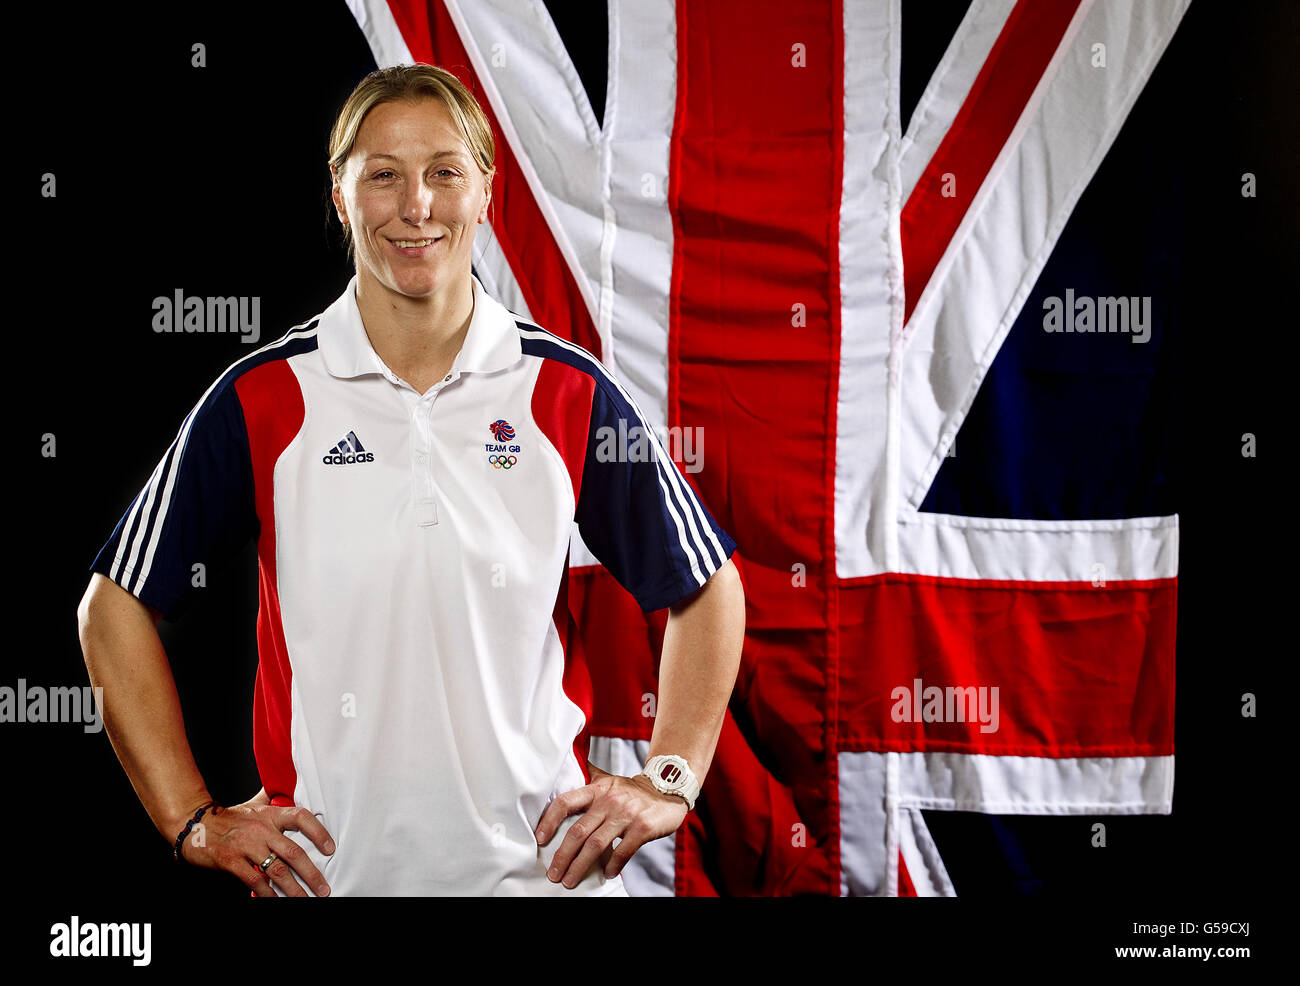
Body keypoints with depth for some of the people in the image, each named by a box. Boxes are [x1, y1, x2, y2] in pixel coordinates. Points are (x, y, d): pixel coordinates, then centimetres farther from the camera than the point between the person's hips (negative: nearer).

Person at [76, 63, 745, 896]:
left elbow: (706, 588, 10)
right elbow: (117, 605, 4)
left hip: (543, 863, 0)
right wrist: (194, 821, -1)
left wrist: (667, 786, 2)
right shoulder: (259, 400, -3)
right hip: (328, 870, 0)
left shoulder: (571, 393, -1)